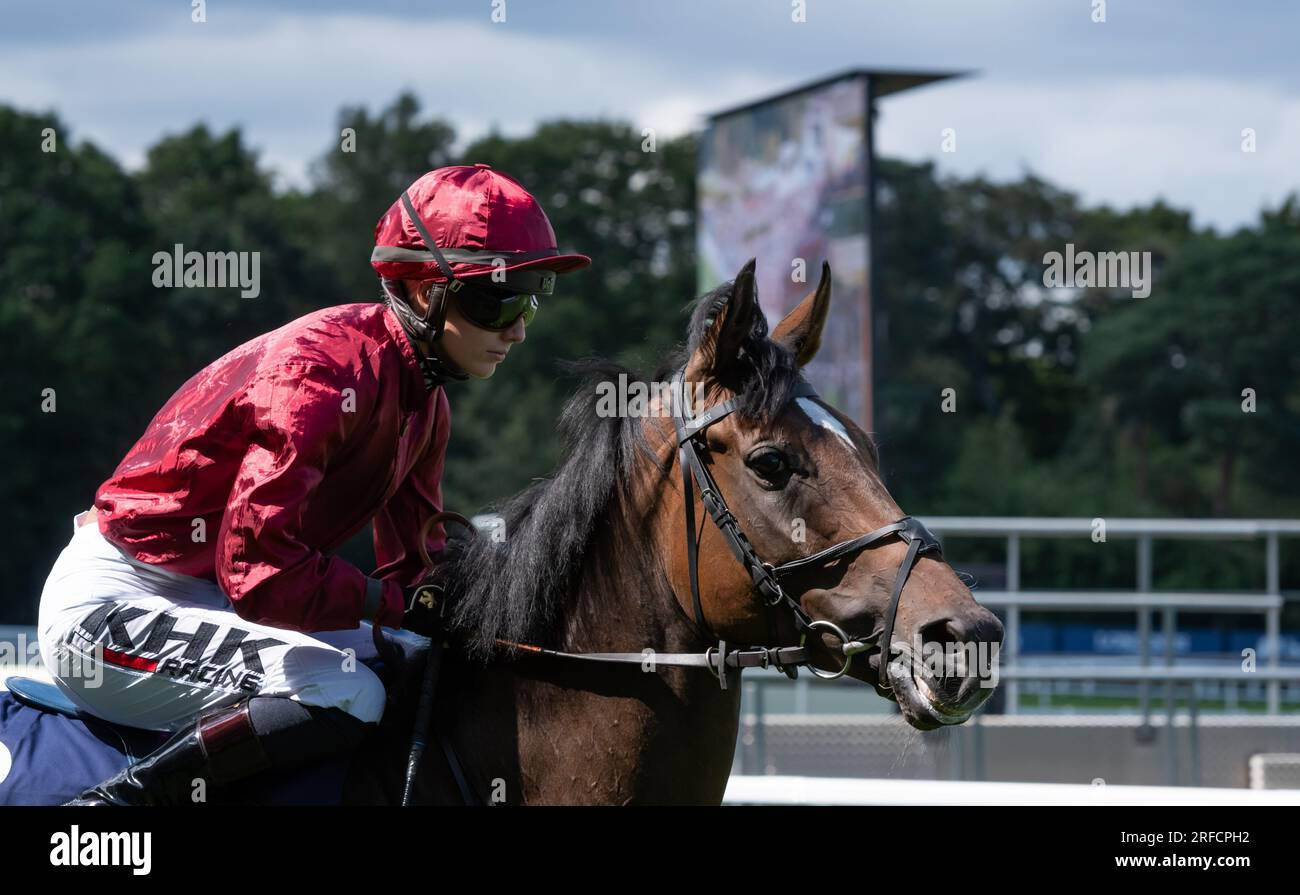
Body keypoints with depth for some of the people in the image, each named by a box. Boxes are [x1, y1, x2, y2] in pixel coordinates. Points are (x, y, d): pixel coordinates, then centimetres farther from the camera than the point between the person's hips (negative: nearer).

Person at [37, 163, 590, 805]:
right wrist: (398, 603, -21)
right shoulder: (328, 368, -23)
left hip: (209, 599, 10)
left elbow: (415, 566, 10)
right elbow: (258, 571, -30)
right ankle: (120, 799, -24)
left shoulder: (425, 399, 7)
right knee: (347, 696, -28)